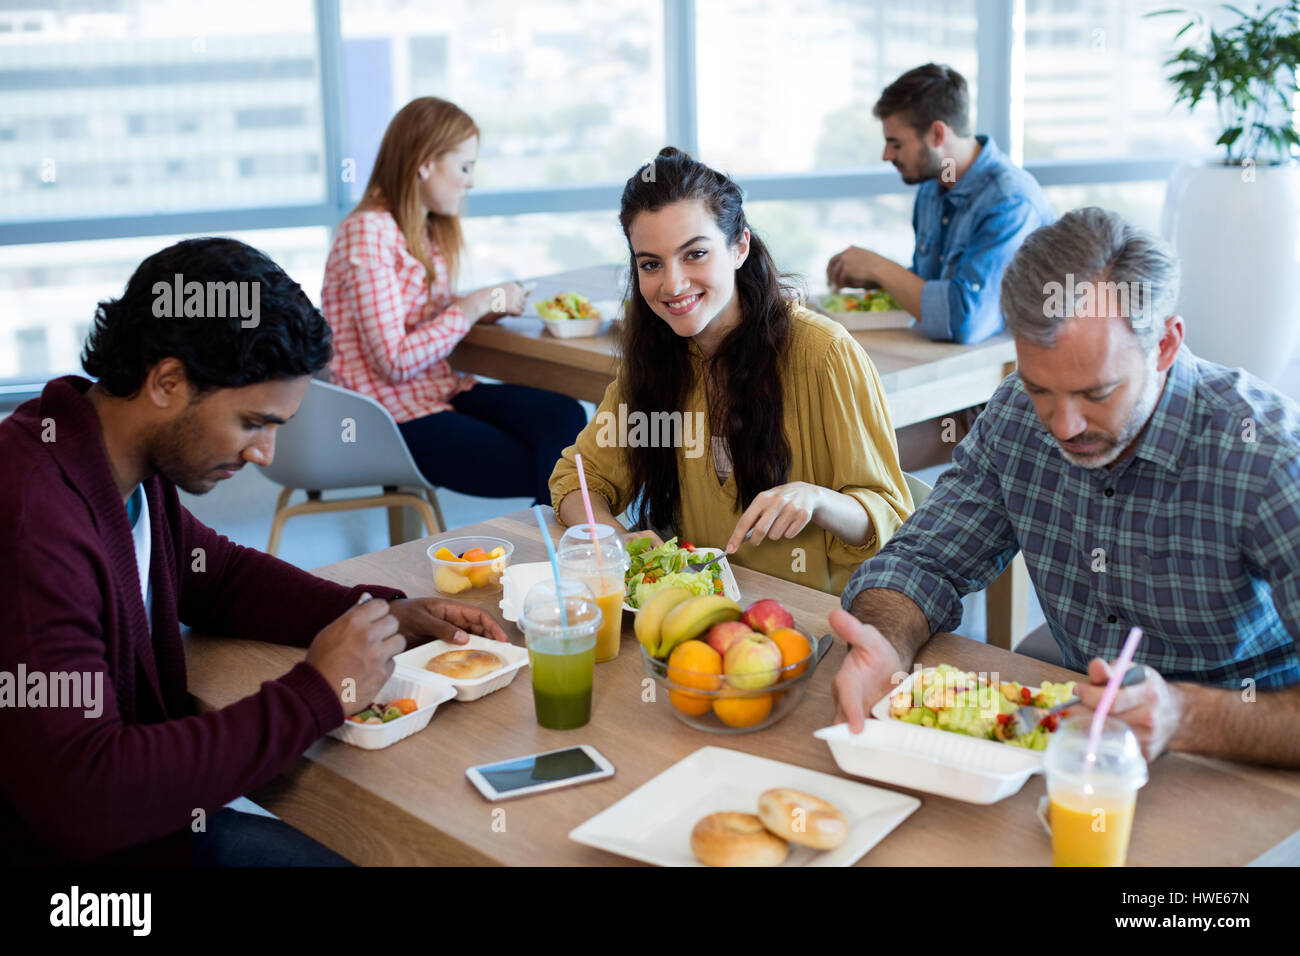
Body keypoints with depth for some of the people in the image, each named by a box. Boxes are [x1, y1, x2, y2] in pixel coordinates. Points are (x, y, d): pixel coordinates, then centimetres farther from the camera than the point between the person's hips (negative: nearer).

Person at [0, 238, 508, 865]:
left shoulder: (137, 468, -1)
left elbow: (218, 577, 18)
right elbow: (84, 800, -34)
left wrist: (389, 614, 3)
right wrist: (317, 694, -26)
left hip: (146, 823, 8)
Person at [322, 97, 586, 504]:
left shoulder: (427, 231, 13)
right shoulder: (368, 233, -15)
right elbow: (395, 360, -19)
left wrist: (492, 307, -3)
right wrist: (475, 304, -15)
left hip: (440, 390, 8)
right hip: (392, 416, -8)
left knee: (565, 416, -16)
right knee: (538, 469, -14)